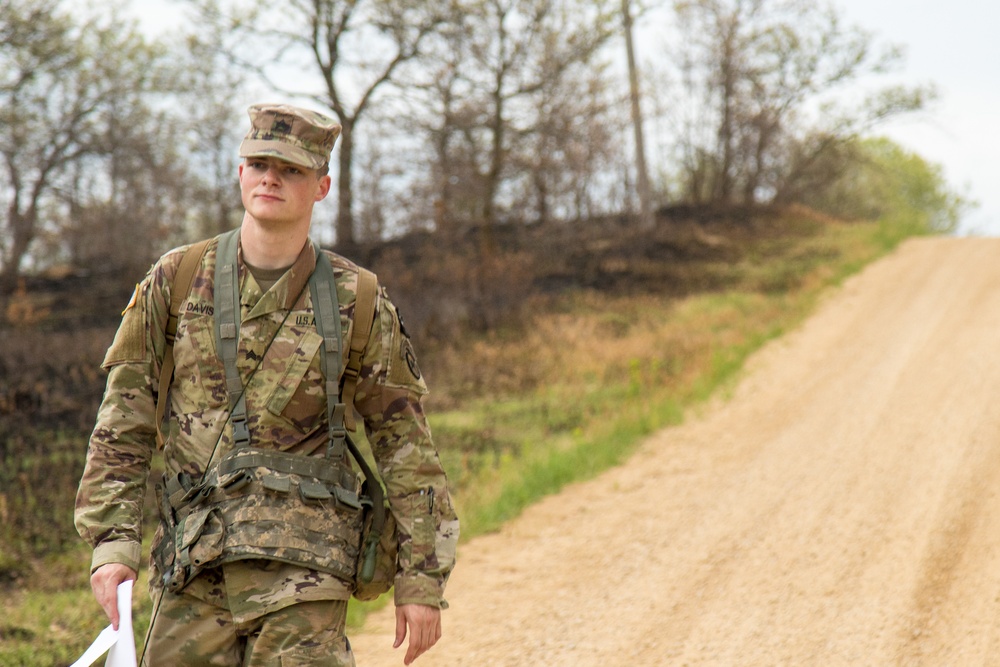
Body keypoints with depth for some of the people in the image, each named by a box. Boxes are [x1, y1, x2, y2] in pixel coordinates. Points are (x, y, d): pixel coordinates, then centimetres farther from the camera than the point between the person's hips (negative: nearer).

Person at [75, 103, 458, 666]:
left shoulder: (358, 304, 4)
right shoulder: (176, 281, 8)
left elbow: (404, 443, 6)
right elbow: (124, 420, 8)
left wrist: (421, 581, 2)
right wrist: (113, 540, -3)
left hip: (302, 564, -2)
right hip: (190, 563, 2)